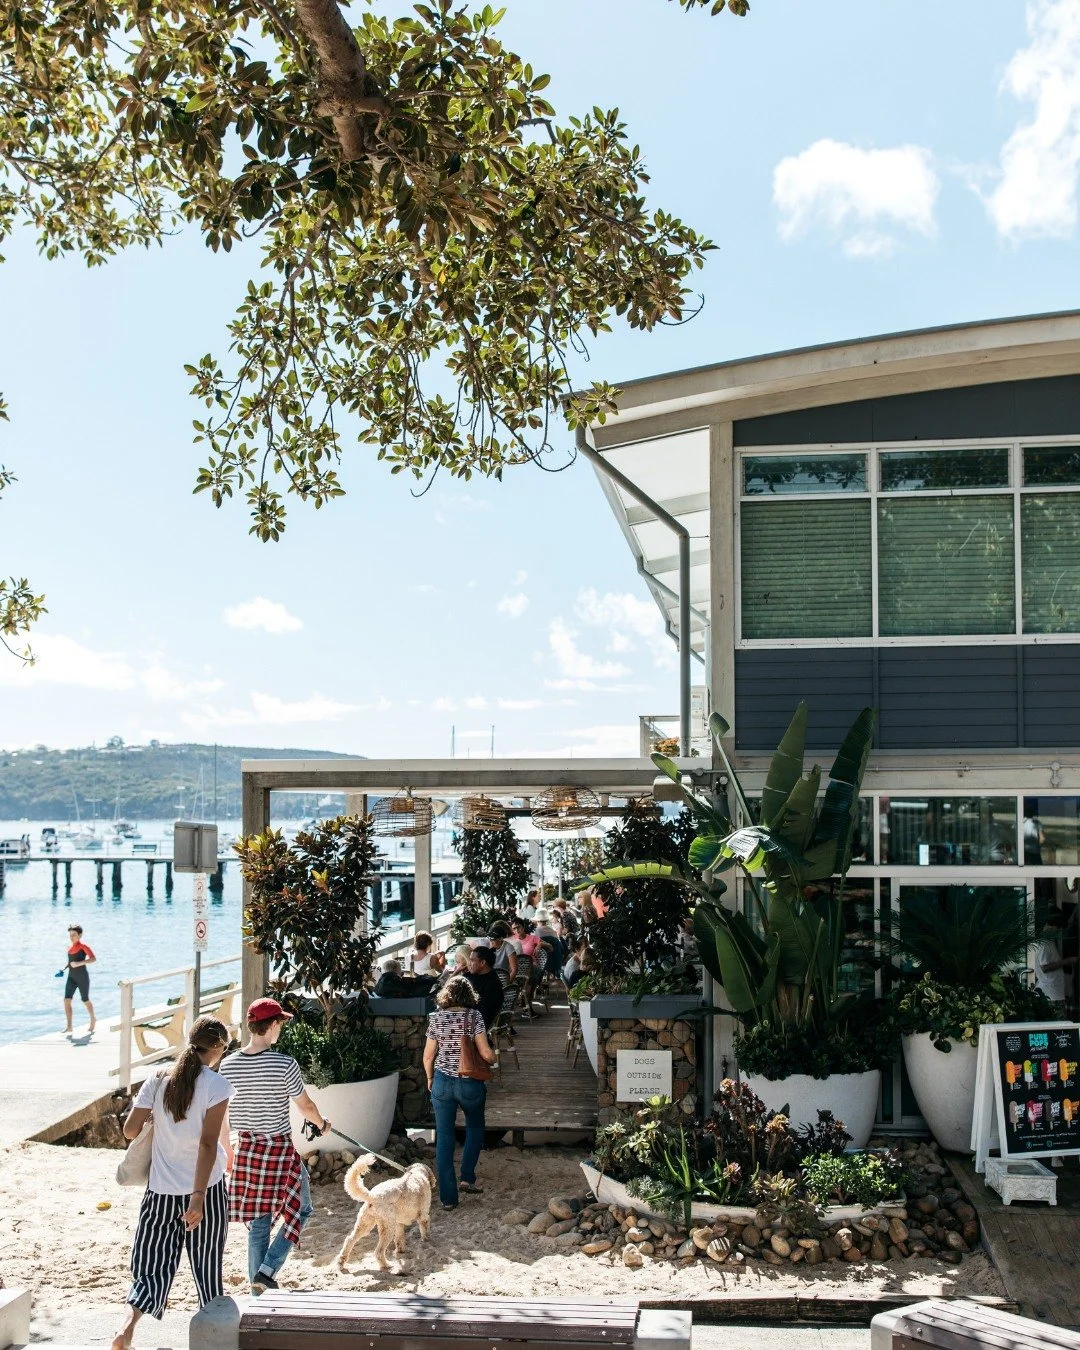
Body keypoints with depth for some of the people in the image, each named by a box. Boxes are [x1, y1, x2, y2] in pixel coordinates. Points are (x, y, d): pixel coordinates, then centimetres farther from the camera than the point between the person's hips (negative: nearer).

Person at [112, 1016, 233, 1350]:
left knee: (153, 1265, 5)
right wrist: (198, 1196, -20)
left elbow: (130, 1129, -2)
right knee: (207, 1262, 15)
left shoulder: (159, 1080, -1)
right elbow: (208, 1143, -18)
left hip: (161, 1188, 3)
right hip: (204, 1187, -3)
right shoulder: (216, 1085, -12)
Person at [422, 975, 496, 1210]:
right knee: (475, 1129, 24)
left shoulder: (436, 1018, -3)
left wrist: (430, 1078, 18)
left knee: (444, 1138, 7)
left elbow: (428, 1056, 1)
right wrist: (493, 1060, 11)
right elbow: (486, 1053, -12)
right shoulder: (474, 1016, -9)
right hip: (470, 1084, -1)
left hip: (442, 1083, 1)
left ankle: (448, 1197, 7)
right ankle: (467, 1178, 19)